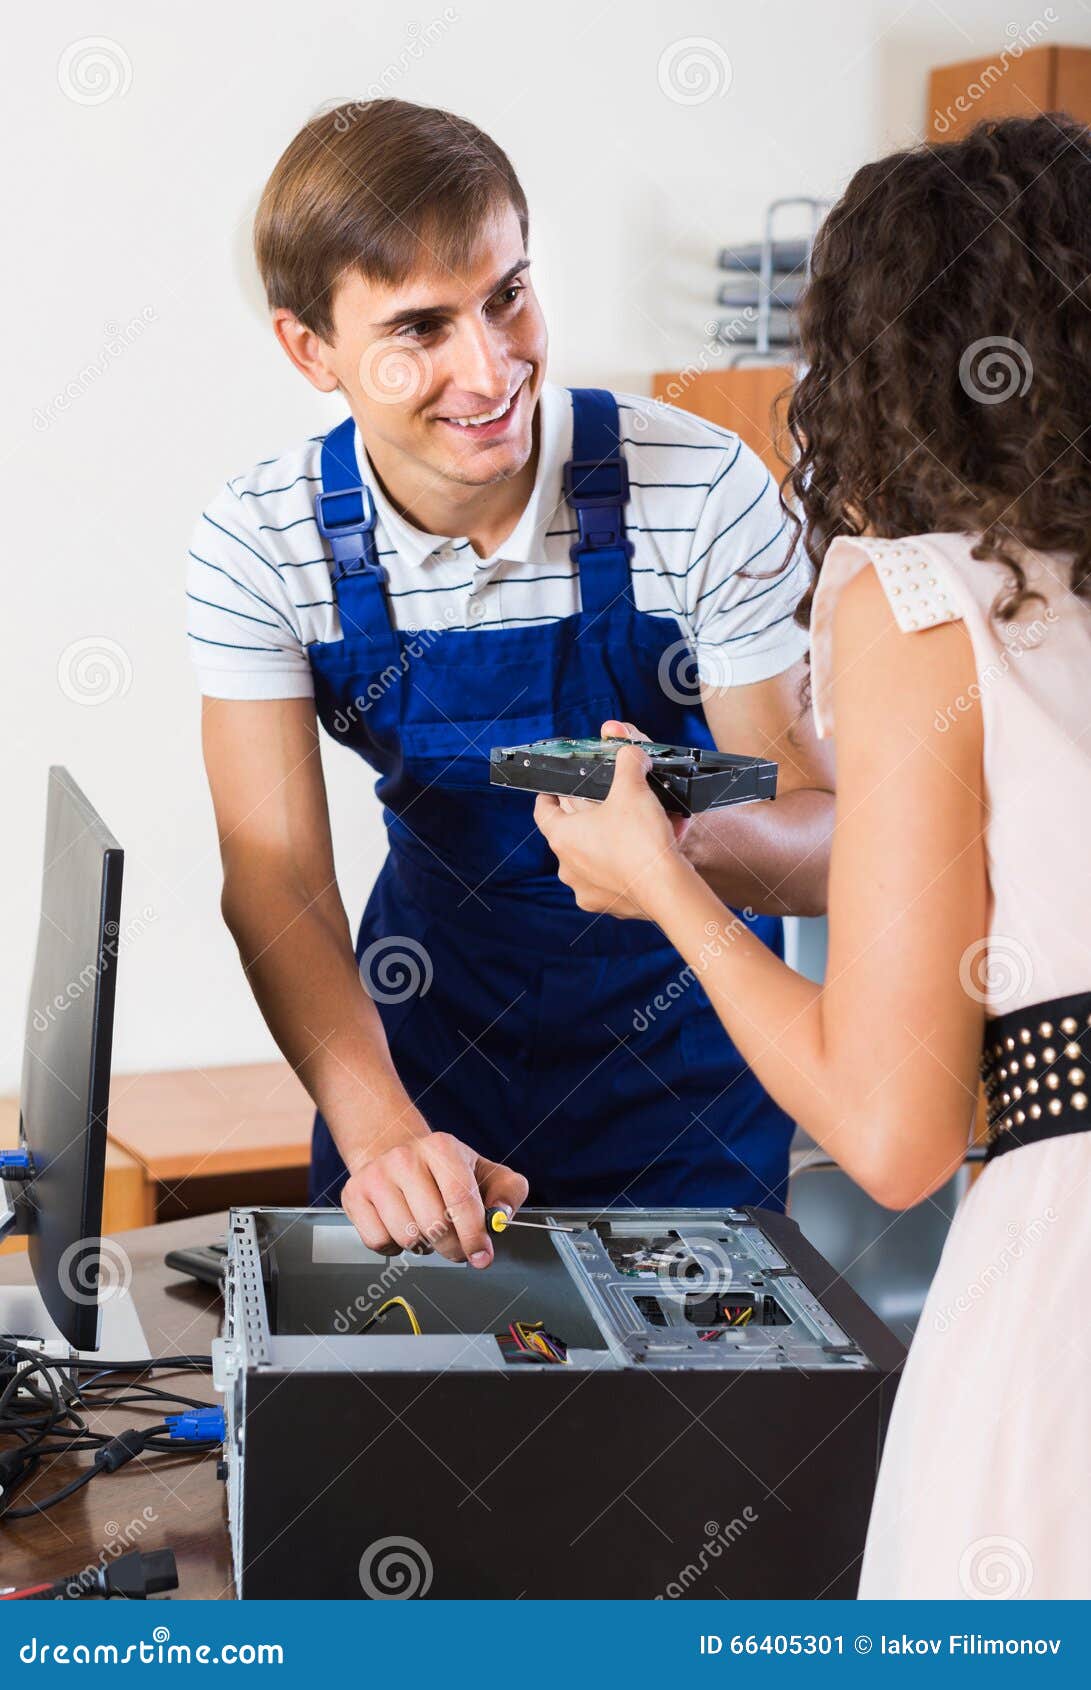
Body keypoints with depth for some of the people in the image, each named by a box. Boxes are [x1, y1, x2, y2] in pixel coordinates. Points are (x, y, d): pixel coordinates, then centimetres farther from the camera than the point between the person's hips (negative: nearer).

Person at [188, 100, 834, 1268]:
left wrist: (695, 832, -43)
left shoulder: (704, 494, -21)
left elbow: (826, 847, -19)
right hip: (423, 1035, 2)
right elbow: (275, 885, -18)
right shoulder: (257, 547, -15)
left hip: (682, 1036, -1)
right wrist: (378, 1126, -35)